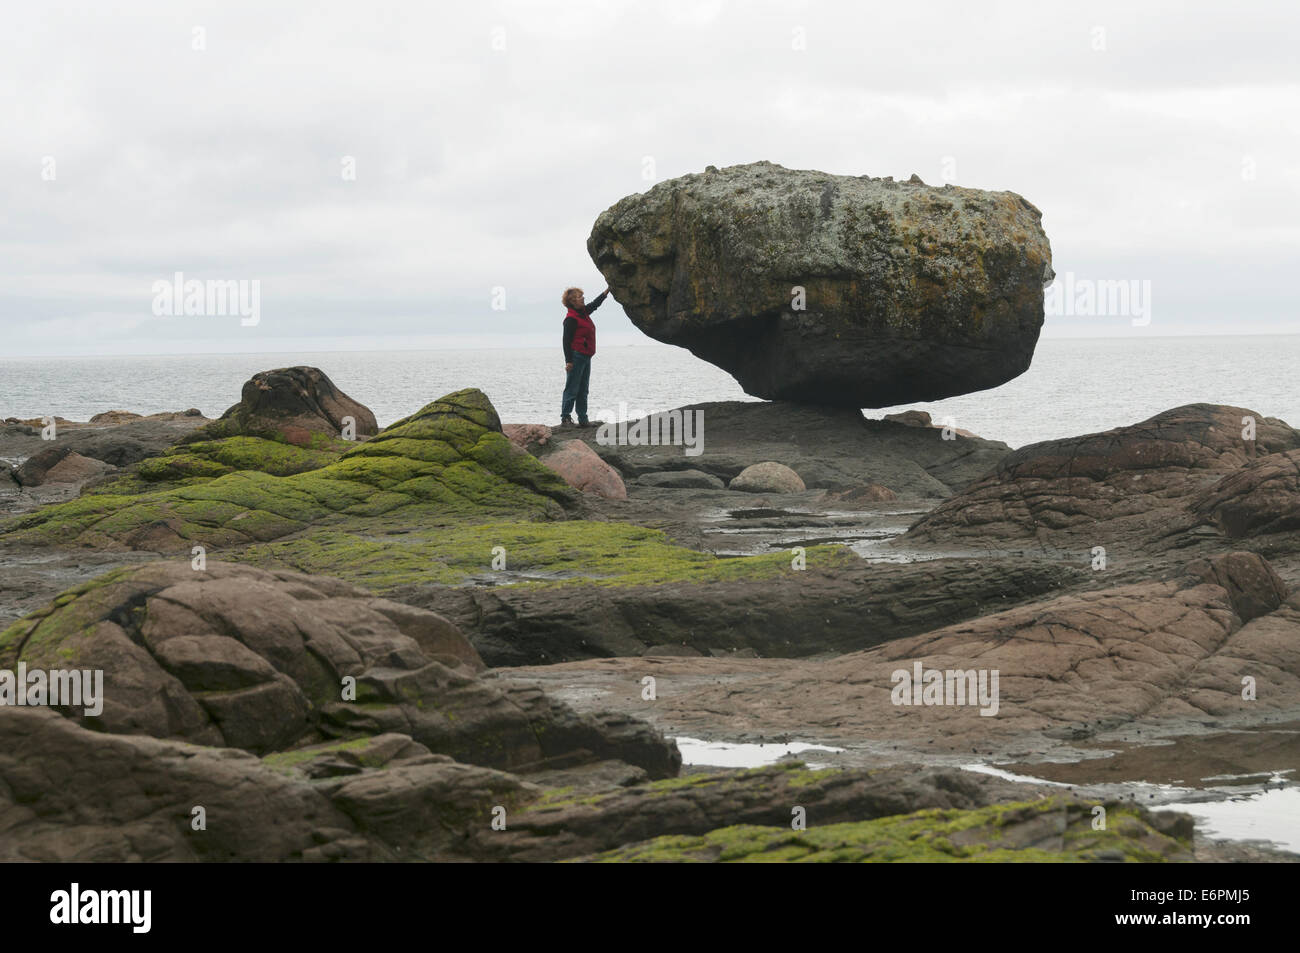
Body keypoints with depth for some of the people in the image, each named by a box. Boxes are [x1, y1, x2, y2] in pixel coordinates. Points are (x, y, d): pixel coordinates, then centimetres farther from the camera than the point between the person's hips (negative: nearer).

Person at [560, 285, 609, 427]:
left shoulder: (583, 313, 13)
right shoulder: (571, 319, -14)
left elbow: (595, 304, 30)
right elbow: (566, 341, -16)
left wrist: (608, 290, 27)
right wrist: (568, 361, -20)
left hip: (586, 357, 9)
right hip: (576, 357, -9)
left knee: (583, 390, 11)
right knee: (572, 389, -8)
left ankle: (583, 419, 14)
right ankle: (565, 418, -6)